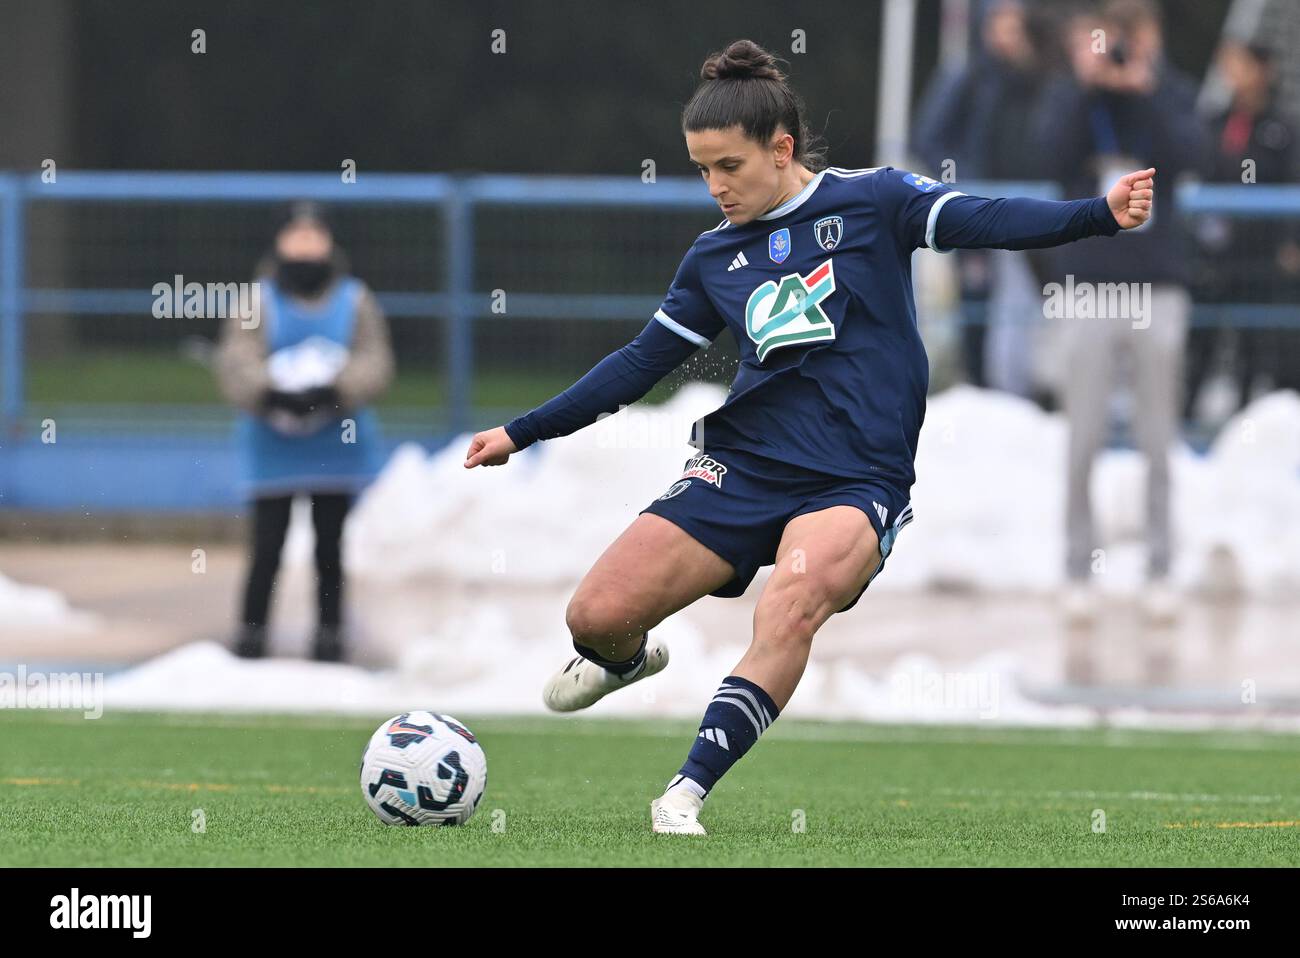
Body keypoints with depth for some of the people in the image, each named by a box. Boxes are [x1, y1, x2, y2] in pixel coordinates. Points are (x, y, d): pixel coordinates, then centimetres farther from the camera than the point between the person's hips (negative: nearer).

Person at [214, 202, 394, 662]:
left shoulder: (355, 301, 6)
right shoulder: (259, 300, 1)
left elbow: (374, 362, -2)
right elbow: (236, 363, -7)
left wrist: (336, 389, -20)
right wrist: (269, 391, -26)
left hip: (335, 447, 2)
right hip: (273, 447, -2)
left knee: (331, 548, 5)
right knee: (267, 547, -6)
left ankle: (329, 638, 14)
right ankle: (250, 637, 3)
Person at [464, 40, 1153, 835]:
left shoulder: (870, 201, -1)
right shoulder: (715, 257, 11)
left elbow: (985, 221, -11)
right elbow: (642, 364, 18)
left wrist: (1102, 214, -27)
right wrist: (522, 433, 17)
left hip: (856, 483, -4)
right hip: (744, 464, 4)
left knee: (794, 598, -34)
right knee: (597, 615, -7)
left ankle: (688, 796, -31)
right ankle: (628, 658, 31)